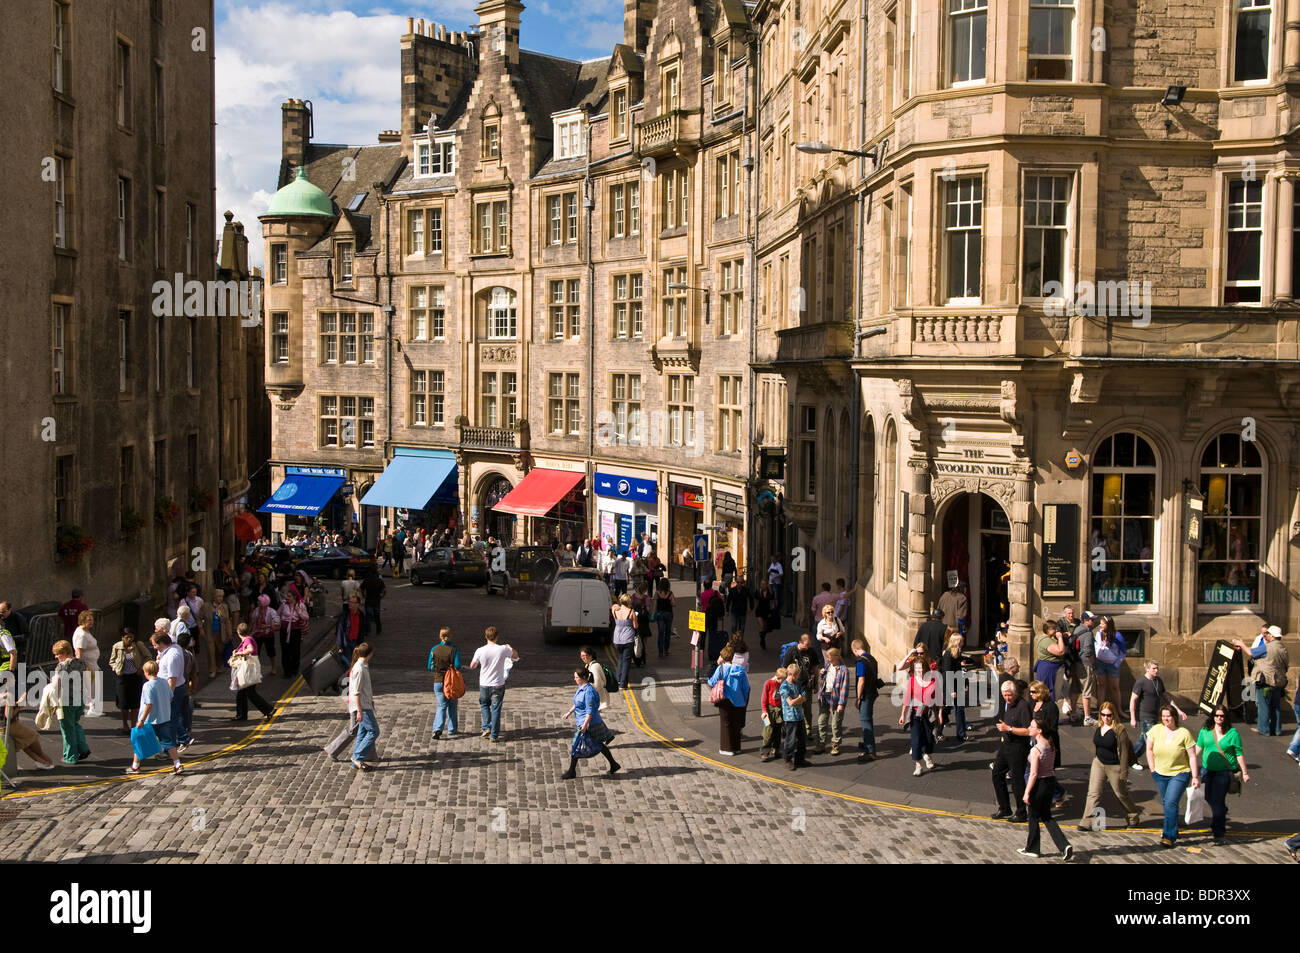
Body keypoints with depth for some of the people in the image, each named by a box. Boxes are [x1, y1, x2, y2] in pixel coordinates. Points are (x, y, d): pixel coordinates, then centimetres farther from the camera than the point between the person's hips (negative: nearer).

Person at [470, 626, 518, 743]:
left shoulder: (480, 651, -12)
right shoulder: (503, 649, -12)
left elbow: (472, 666, 1)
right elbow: (516, 656, 9)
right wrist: (510, 647, 28)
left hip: (484, 684, 1)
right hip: (498, 685, -1)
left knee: (484, 705, 25)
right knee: (496, 709, 7)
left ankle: (487, 728, 13)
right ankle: (494, 735, 9)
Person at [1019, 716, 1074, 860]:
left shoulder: (1036, 750, -22)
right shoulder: (1051, 745, 2)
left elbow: (1034, 774, -21)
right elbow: (1052, 765, 11)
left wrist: (1027, 793, -16)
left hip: (1039, 783, -8)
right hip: (1051, 780, 8)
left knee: (1034, 817, 10)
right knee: (1046, 817, 17)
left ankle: (1032, 849, 23)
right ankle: (1064, 845, 6)